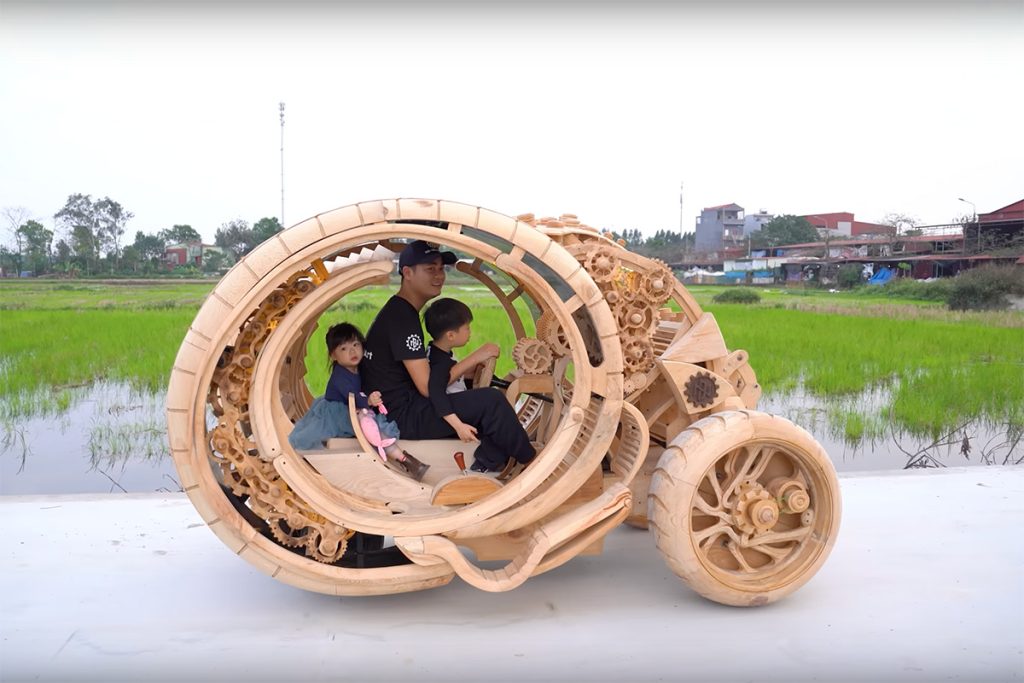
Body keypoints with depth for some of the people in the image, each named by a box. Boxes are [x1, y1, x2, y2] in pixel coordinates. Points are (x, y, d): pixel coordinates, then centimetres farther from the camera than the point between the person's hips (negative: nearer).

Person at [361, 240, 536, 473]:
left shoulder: (399, 311, 14)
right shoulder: (402, 317, -18)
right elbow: (427, 387, -21)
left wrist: (472, 369, 7)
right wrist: (475, 358, -14)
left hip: (402, 412, 10)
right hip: (404, 416, -10)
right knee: (491, 401, -16)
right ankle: (531, 462, 5)